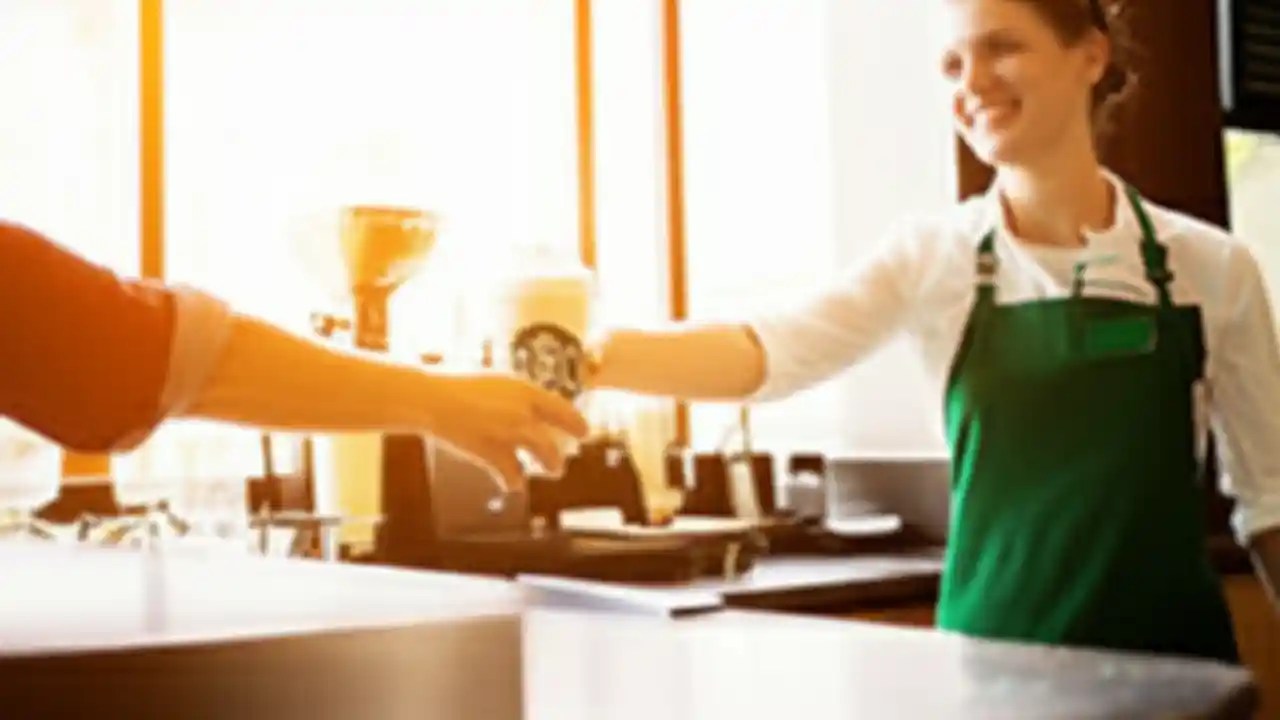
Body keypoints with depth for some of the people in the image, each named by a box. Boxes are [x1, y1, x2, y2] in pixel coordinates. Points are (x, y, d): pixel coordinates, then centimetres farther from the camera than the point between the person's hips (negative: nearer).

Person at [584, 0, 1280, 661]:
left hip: (1169, 658, 0)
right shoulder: (932, 255, -4)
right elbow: (770, 351, -20)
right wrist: (599, 356, -35)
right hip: (991, 653, 0)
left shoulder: (1213, 267, -3)